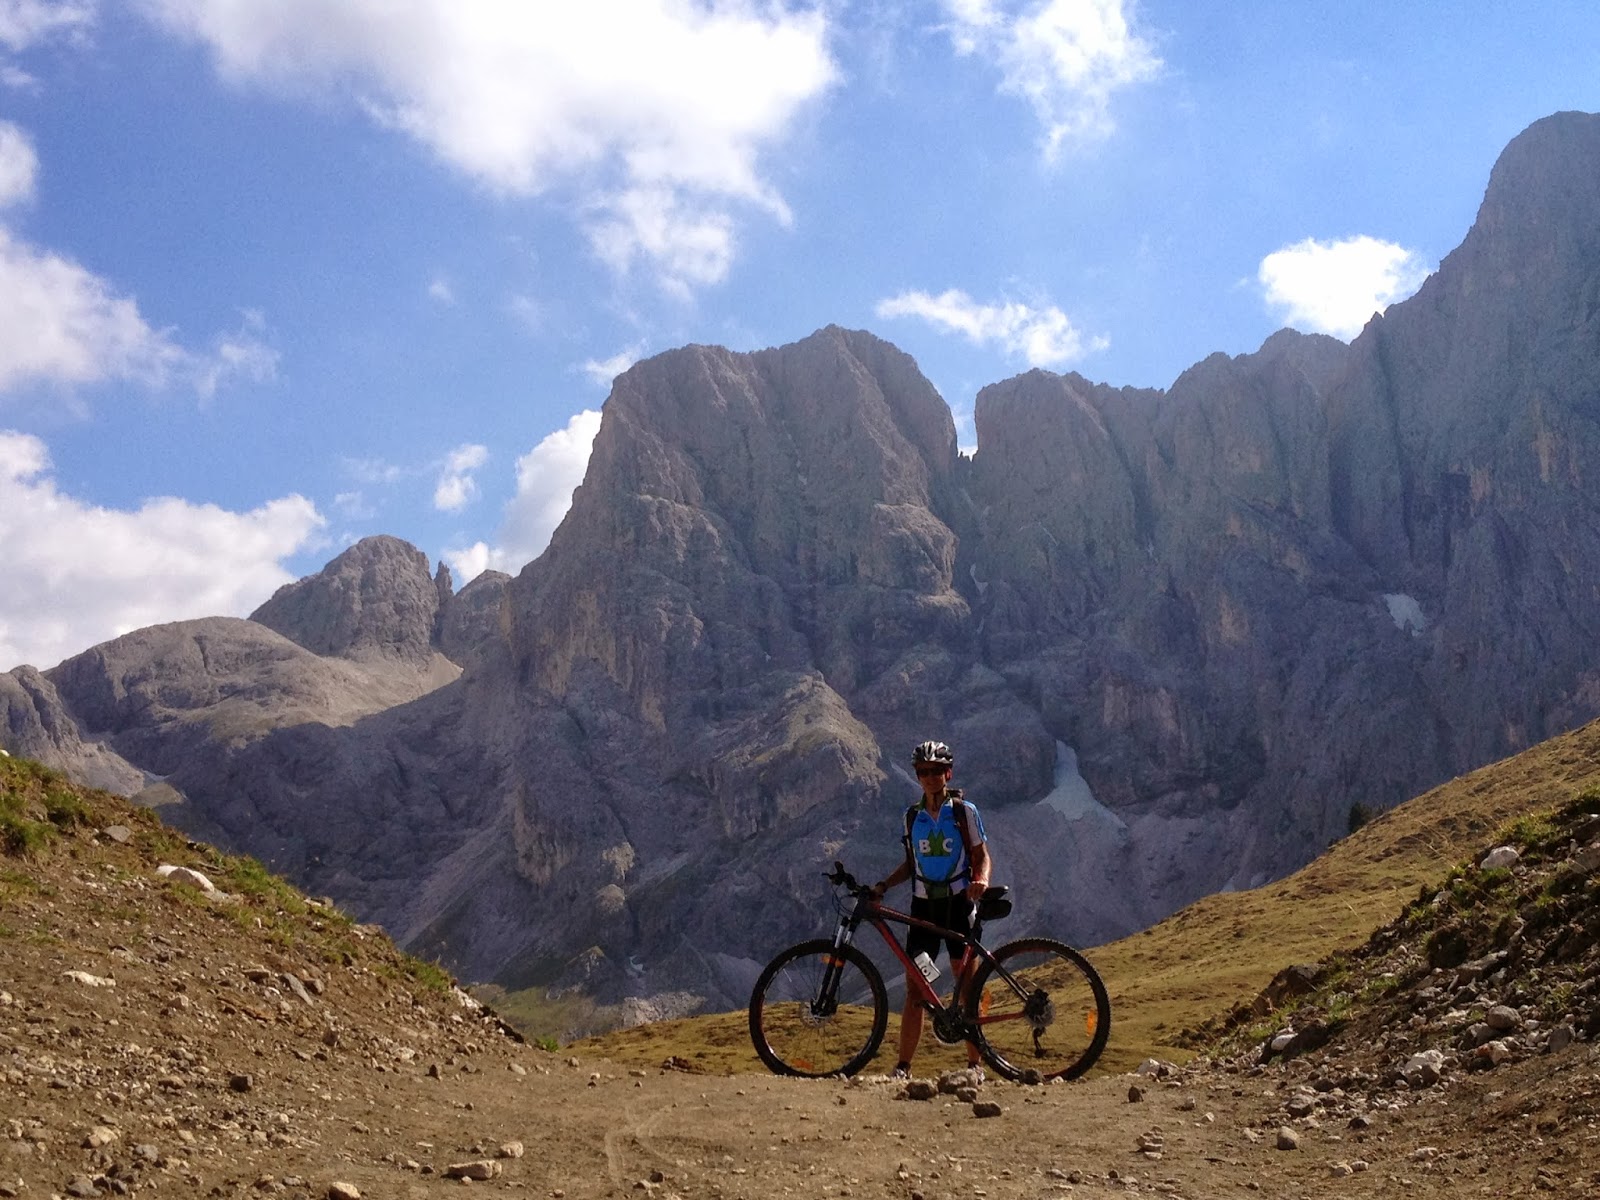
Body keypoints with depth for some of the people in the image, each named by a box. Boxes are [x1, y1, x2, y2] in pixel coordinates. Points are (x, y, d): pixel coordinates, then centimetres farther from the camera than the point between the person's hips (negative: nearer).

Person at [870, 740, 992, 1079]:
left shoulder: (965, 811, -1)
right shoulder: (912, 816, 9)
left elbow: (981, 855, 0)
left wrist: (981, 880, -20)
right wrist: (883, 885, 1)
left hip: (958, 903, -3)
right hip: (923, 904, 3)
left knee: (967, 984, 0)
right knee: (914, 987, 0)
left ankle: (974, 1063, 8)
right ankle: (903, 1066, 2)